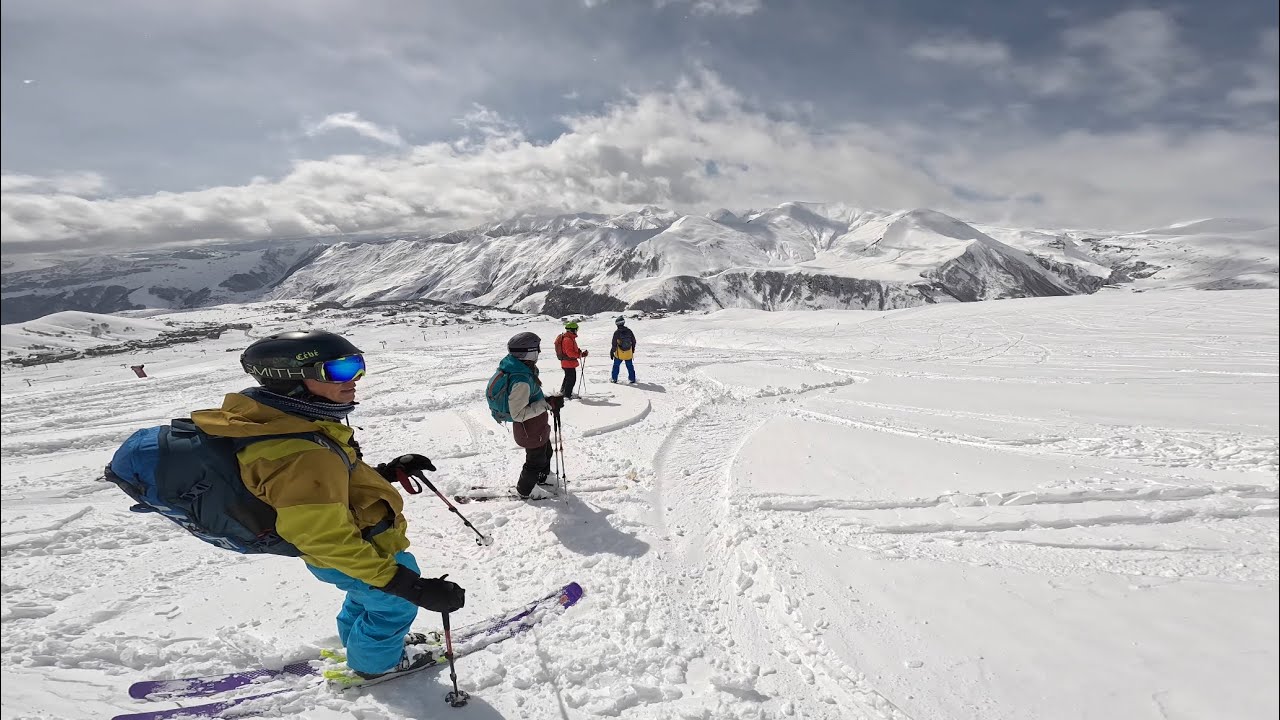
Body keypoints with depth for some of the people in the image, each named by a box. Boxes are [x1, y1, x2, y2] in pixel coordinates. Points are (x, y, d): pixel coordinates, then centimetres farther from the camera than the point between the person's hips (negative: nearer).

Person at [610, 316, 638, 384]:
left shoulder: (616, 332, -15)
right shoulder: (629, 331, -5)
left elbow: (614, 344, -11)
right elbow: (634, 341, 5)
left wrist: (612, 352, 1)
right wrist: (633, 348, 21)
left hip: (619, 354, -2)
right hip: (629, 353, 3)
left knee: (616, 365, 15)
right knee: (630, 366, 16)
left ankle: (614, 379, 19)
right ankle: (632, 379, 20)